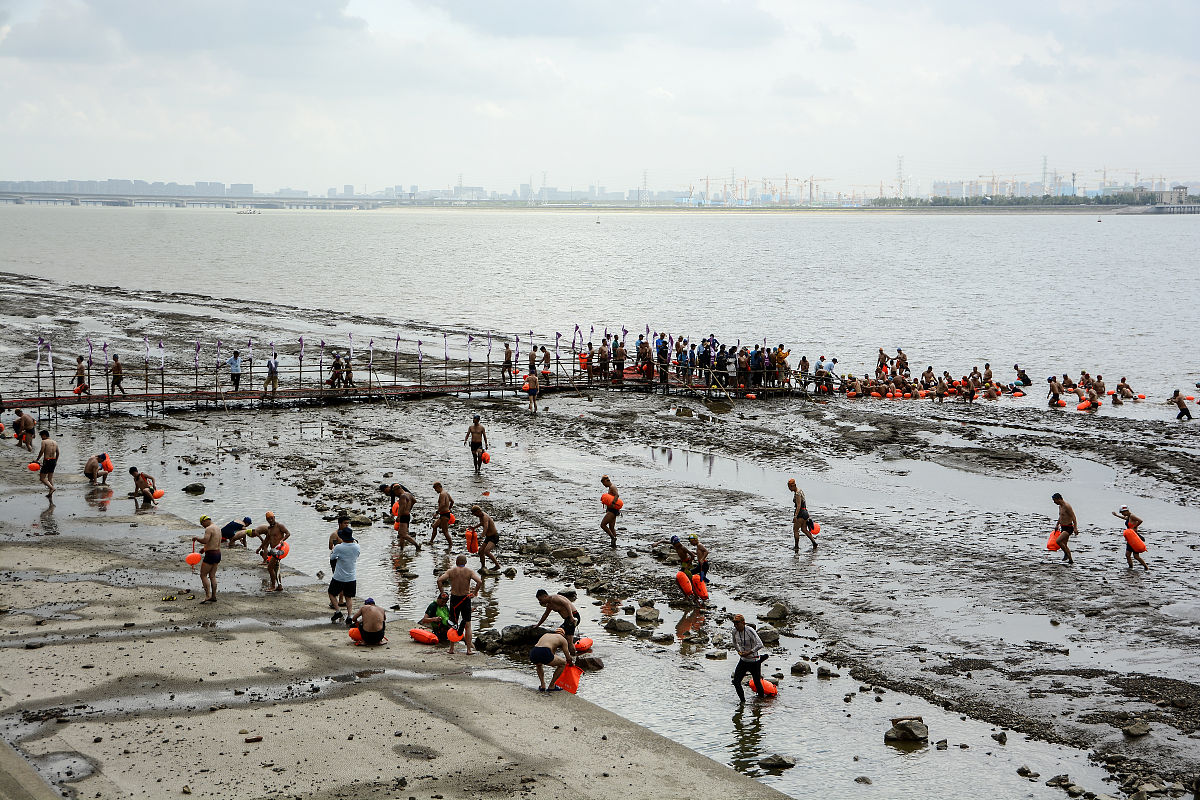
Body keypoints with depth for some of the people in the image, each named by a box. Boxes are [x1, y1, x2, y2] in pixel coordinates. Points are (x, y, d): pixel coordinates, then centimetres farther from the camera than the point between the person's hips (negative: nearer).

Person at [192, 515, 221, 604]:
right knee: (212, 576, 13)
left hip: (210, 555, -9)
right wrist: (205, 548, 20)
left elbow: (205, 540, -29)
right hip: (218, 553, 9)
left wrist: (196, 538, -13)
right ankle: (214, 596, 13)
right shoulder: (217, 529, 15)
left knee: (203, 575, -2)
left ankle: (208, 595, -10)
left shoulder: (209, 529, -15)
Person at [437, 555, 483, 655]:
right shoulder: (469, 571, -4)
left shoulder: (451, 571, -1)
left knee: (453, 624, 12)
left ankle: (452, 649, 13)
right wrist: (475, 592, -5)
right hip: (465, 598, -1)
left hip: (454, 598, 1)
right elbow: (479, 581, -17)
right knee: (467, 625, 7)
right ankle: (469, 649, 5)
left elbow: (439, 580, -13)